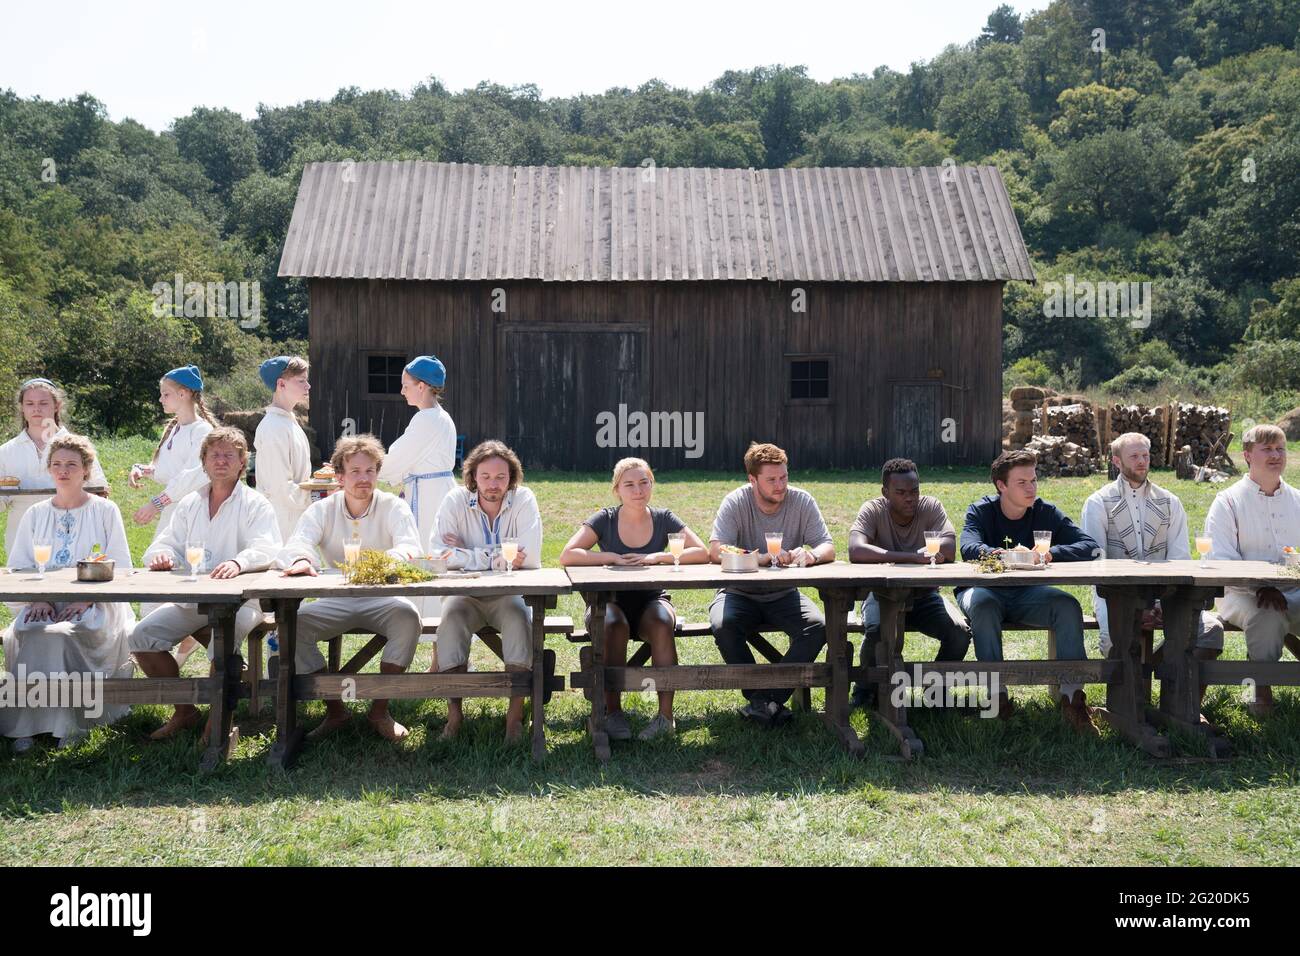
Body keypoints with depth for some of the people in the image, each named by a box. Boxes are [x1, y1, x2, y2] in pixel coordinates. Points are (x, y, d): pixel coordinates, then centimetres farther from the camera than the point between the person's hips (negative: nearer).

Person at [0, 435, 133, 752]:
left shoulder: (105, 511, 7)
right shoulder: (35, 515, 17)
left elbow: (119, 568, 0)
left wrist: (86, 600, -15)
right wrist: (38, 598, -9)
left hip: (94, 606, -3)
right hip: (44, 605, 3)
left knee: (62, 634, -33)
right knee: (28, 633, -30)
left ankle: (66, 722, -21)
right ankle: (27, 723, -23)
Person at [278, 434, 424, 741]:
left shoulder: (393, 507, 0)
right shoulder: (323, 510, 5)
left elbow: (412, 549, -17)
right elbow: (292, 547, -10)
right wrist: (301, 559, -37)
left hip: (382, 599, -2)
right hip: (335, 600, 2)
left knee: (408, 617, -33)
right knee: (292, 622, -25)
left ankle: (380, 710, -16)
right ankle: (334, 710, -9)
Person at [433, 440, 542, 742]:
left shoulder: (524, 500, -9)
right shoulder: (455, 502, -6)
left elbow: (530, 558, -21)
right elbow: (443, 556, -19)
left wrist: (467, 555, -18)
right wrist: (498, 558, -21)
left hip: (509, 594, -1)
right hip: (466, 594, 1)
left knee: (519, 617, -31)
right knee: (451, 617, -29)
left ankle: (515, 712, -21)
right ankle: (454, 711, -20)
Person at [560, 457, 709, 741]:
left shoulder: (664, 519, 1)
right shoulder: (604, 520, -3)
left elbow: (702, 552, -9)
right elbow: (567, 556, -14)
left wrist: (657, 557, -20)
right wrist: (613, 558, -22)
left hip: (652, 601, 1)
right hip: (611, 602, -1)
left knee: (661, 622, -33)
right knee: (615, 624, -35)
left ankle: (666, 715, -29)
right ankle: (612, 712, -23)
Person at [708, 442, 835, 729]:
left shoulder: (801, 501, -4)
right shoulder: (736, 502, -12)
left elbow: (828, 547, -5)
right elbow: (716, 551, -23)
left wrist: (811, 555, -30)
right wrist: (764, 558, -33)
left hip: (783, 596, 2)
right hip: (739, 594, -2)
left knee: (818, 627, -26)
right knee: (722, 625, -33)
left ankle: (766, 700, -20)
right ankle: (760, 699, -16)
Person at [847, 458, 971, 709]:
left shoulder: (931, 506, -8)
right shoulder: (873, 510, -13)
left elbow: (949, 550, -22)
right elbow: (856, 551, -31)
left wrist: (892, 559, -24)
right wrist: (912, 557, -37)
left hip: (924, 595, 2)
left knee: (960, 632, -23)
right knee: (877, 631, -33)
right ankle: (866, 692, -3)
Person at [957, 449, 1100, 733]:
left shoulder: (1046, 513, -1)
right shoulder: (981, 511, -7)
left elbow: (1091, 546, -11)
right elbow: (969, 548, -29)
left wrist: (1051, 553, -28)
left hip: (1027, 593, 2)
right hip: (984, 589, -2)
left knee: (1068, 606, -26)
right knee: (983, 606, -37)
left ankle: (1072, 696, -24)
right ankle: (997, 694, -27)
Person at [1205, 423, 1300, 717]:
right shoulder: (1228, 501, 1)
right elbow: (1221, 560, -9)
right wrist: (1261, 587, -25)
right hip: (1242, 593, -3)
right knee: (1268, 616, -35)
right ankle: (1261, 688, -13)